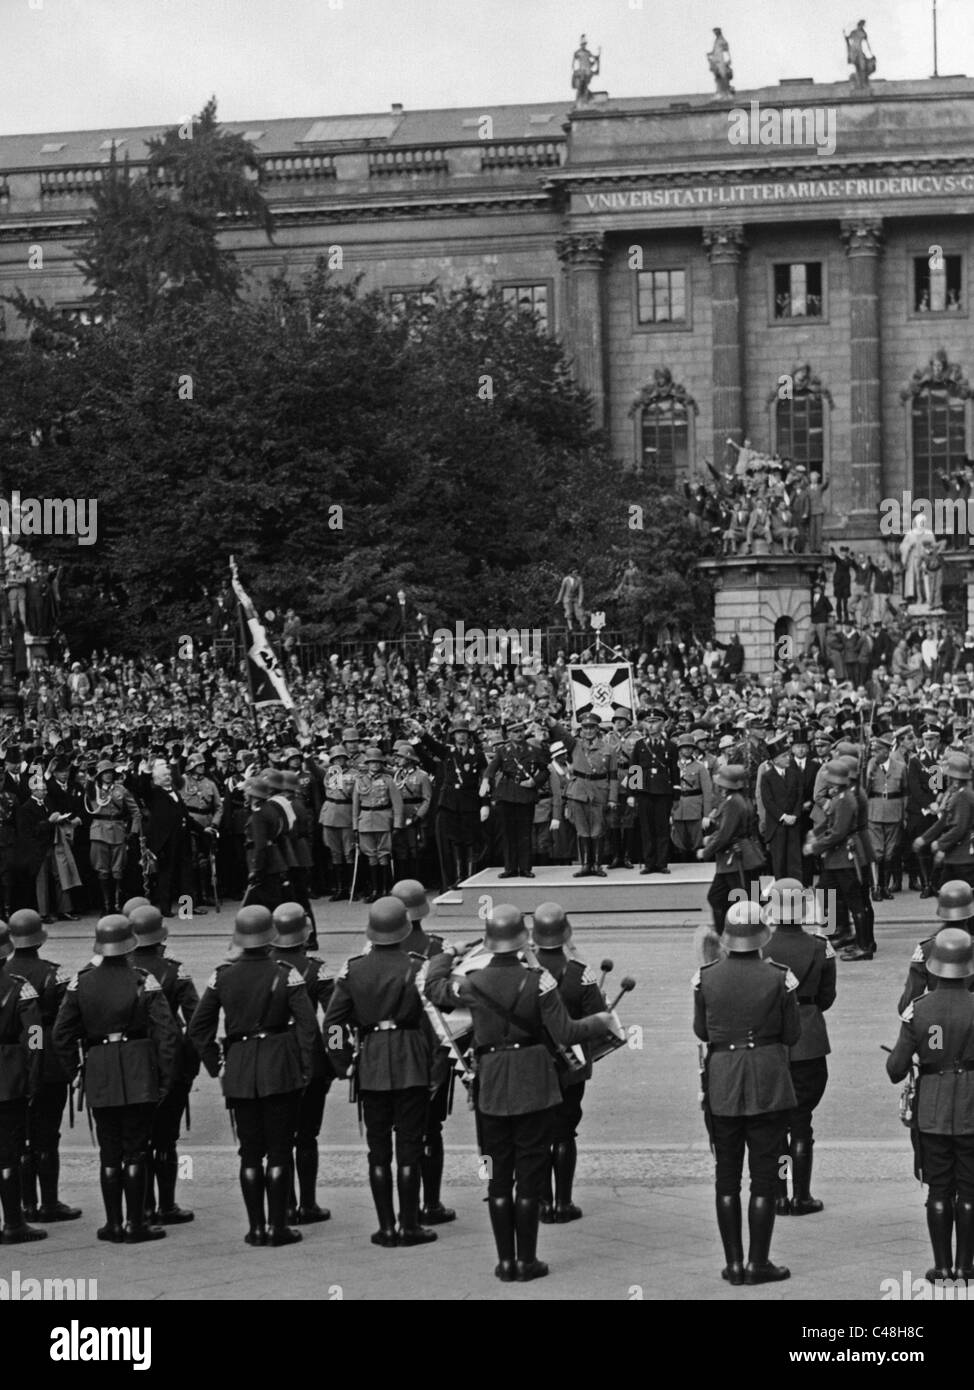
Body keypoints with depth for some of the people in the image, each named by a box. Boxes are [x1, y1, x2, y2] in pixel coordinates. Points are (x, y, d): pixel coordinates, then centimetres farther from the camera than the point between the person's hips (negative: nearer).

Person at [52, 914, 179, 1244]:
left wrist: (70, 1072, 14)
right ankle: (135, 1225, 6)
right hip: (139, 1074, -2)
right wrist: (166, 1078, -1)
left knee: (109, 1152, 11)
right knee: (135, 1151, 4)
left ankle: (114, 1225, 13)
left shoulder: (81, 983, -1)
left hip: (99, 1075, 2)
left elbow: (61, 1034, 1)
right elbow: (168, 1032, -10)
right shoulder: (143, 981, -7)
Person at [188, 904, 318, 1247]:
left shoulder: (222, 976, 0)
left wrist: (216, 1064, 10)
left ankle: (255, 1227, 10)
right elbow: (307, 1024, -12)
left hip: (239, 1070, 2)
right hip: (280, 1069, -2)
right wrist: (305, 1069, -4)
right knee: (279, 1149, 4)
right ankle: (276, 1226, 4)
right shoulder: (286, 975, -7)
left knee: (250, 1151, 9)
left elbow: (197, 1028, 2)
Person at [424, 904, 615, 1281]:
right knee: (530, 1176, 6)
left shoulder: (473, 984, -6)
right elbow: (565, 1034, -11)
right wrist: (600, 1022, 6)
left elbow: (433, 989, 15)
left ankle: (505, 1262, 13)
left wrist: (444, 957, 33)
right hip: (533, 1084, -2)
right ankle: (527, 1261, 10)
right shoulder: (538, 980, -12)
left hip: (491, 1087, 2)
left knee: (498, 1176, 10)